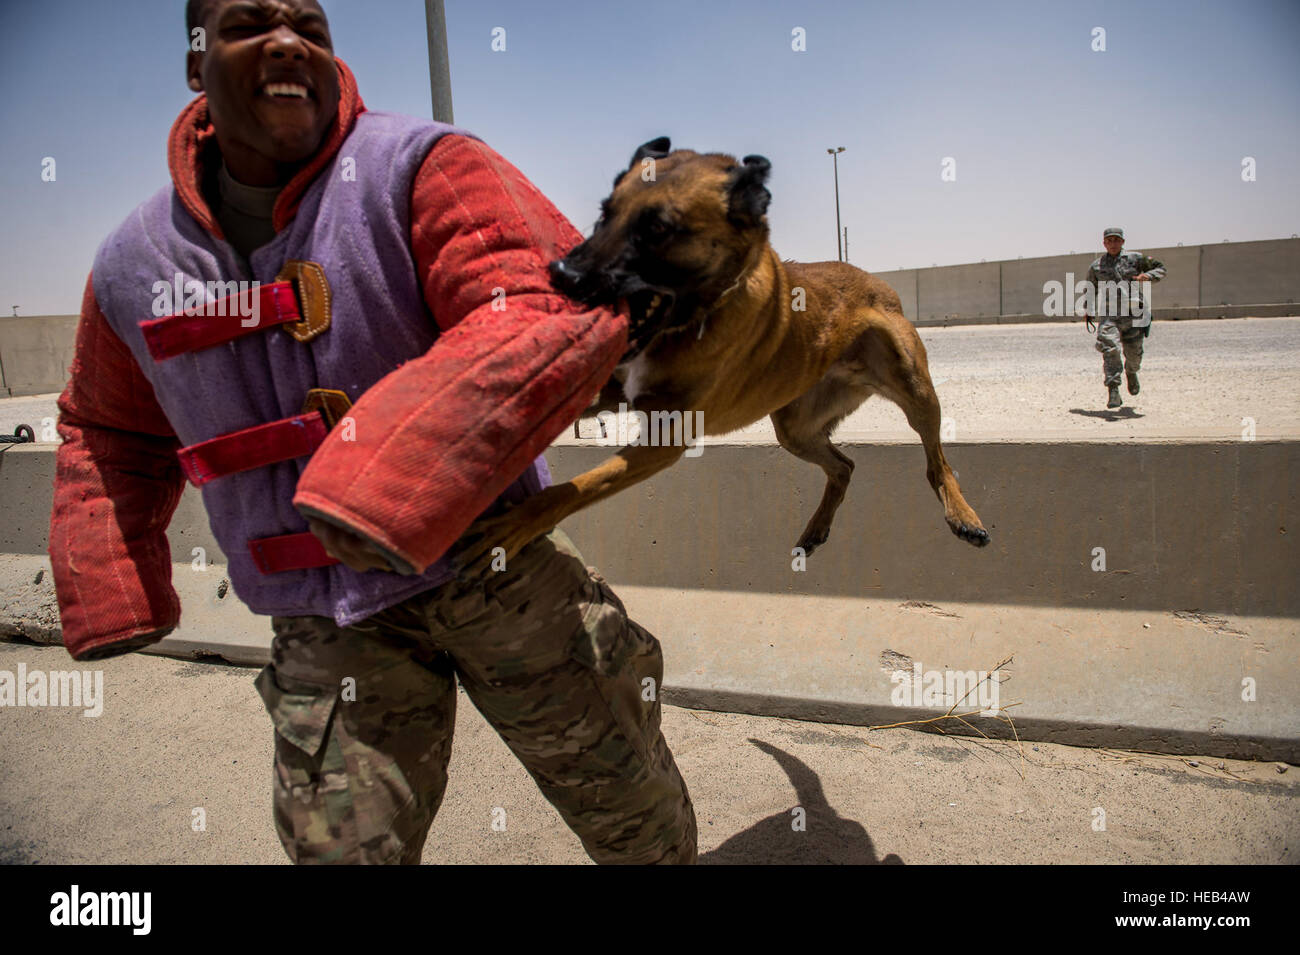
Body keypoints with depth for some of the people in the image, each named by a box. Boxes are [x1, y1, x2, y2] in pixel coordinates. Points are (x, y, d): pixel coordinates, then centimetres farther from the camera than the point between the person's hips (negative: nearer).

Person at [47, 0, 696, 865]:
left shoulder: (421, 172, -13)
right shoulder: (132, 268, 3)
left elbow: (551, 308, -30)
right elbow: (111, 438, 21)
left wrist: (385, 496, -39)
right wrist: (109, 596, 12)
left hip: (494, 563, -2)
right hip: (325, 623, 3)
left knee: (642, 822, 12)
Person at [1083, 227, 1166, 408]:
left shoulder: (1136, 259, 8)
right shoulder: (1096, 265, 11)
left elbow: (1160, 269, 15)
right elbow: (1091, 290, 24)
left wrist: (1148, 276, -7)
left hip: (1133, 315, 1)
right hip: (1108, 315, -1)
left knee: (1134, 353, 8)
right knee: (1109, 349, -21)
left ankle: (1131, 373, 45)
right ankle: (1113, 392, -24)